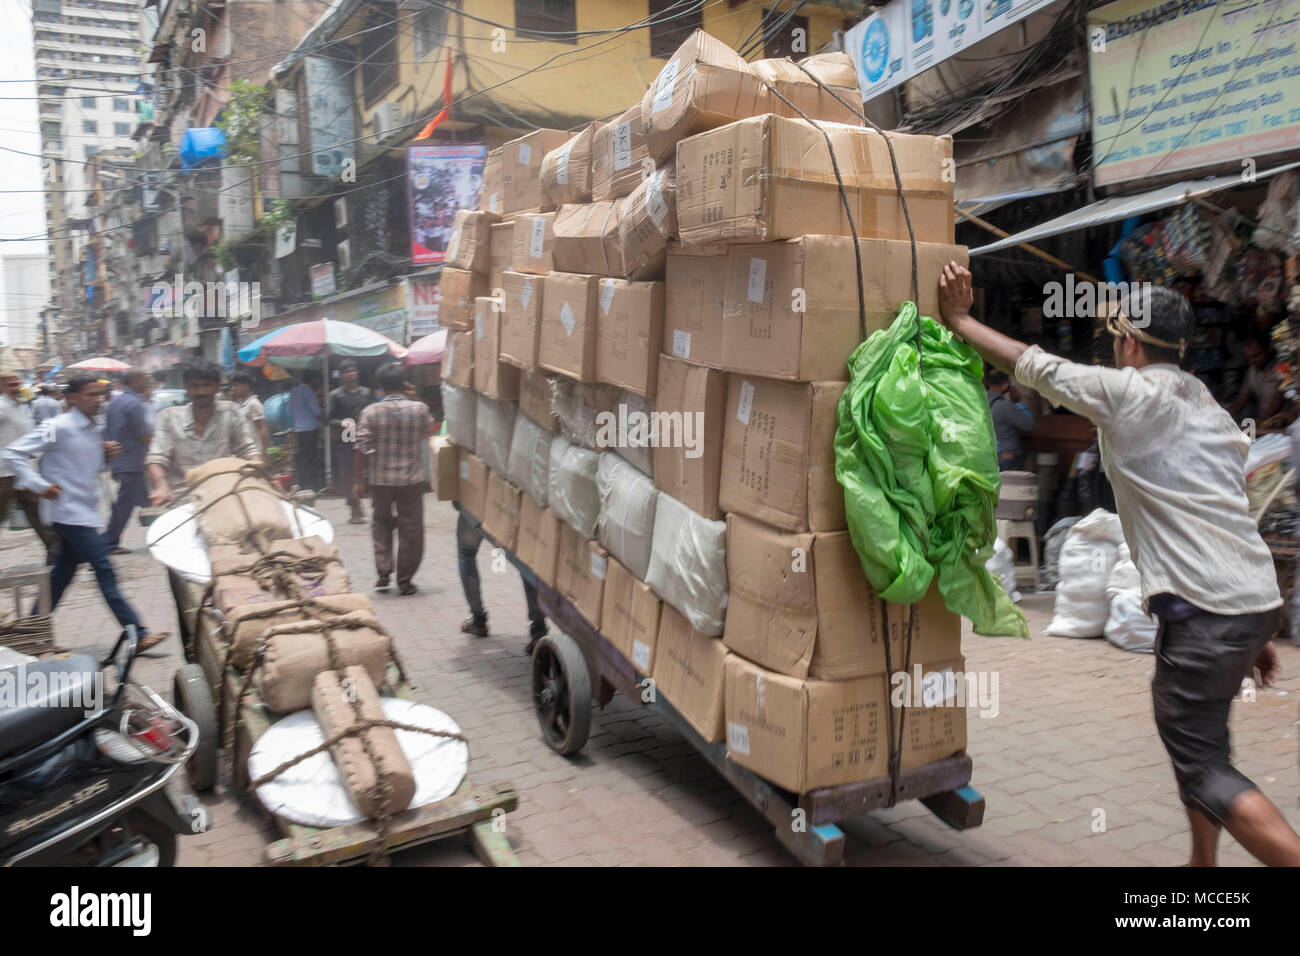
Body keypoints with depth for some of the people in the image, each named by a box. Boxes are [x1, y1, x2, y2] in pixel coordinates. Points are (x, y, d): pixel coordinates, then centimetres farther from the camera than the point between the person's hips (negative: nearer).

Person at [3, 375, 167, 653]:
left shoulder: (93, 430, 11)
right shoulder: (59, 428, -13)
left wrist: (106, 455, 3)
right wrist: (40, 485, -19)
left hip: (85, 512, 9)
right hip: (68, 512, -9)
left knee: (63, 573, 15)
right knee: (104, 570, -10)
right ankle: (137, 633, -9)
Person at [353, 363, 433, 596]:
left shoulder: (370, 412, -8)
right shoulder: (418, 409, -6)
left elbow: (362, 448, -8)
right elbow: (428, 432, 15)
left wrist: (359, 480, 1)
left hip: (380, 480, 1)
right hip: (411, 479, 0)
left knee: (381, 525, 19)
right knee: (410, 530, 9)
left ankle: (383, 573, 11)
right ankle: (405, 580, 13)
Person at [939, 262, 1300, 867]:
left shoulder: (1132, 393, -6)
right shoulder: (1212, 412, 19)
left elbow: (1032, 367, -1)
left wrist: (958, 319, 12)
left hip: (1204, 611, -9)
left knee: (1201, 767, -2)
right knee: (1195, 740, 22)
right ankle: (1203, 863, 30)